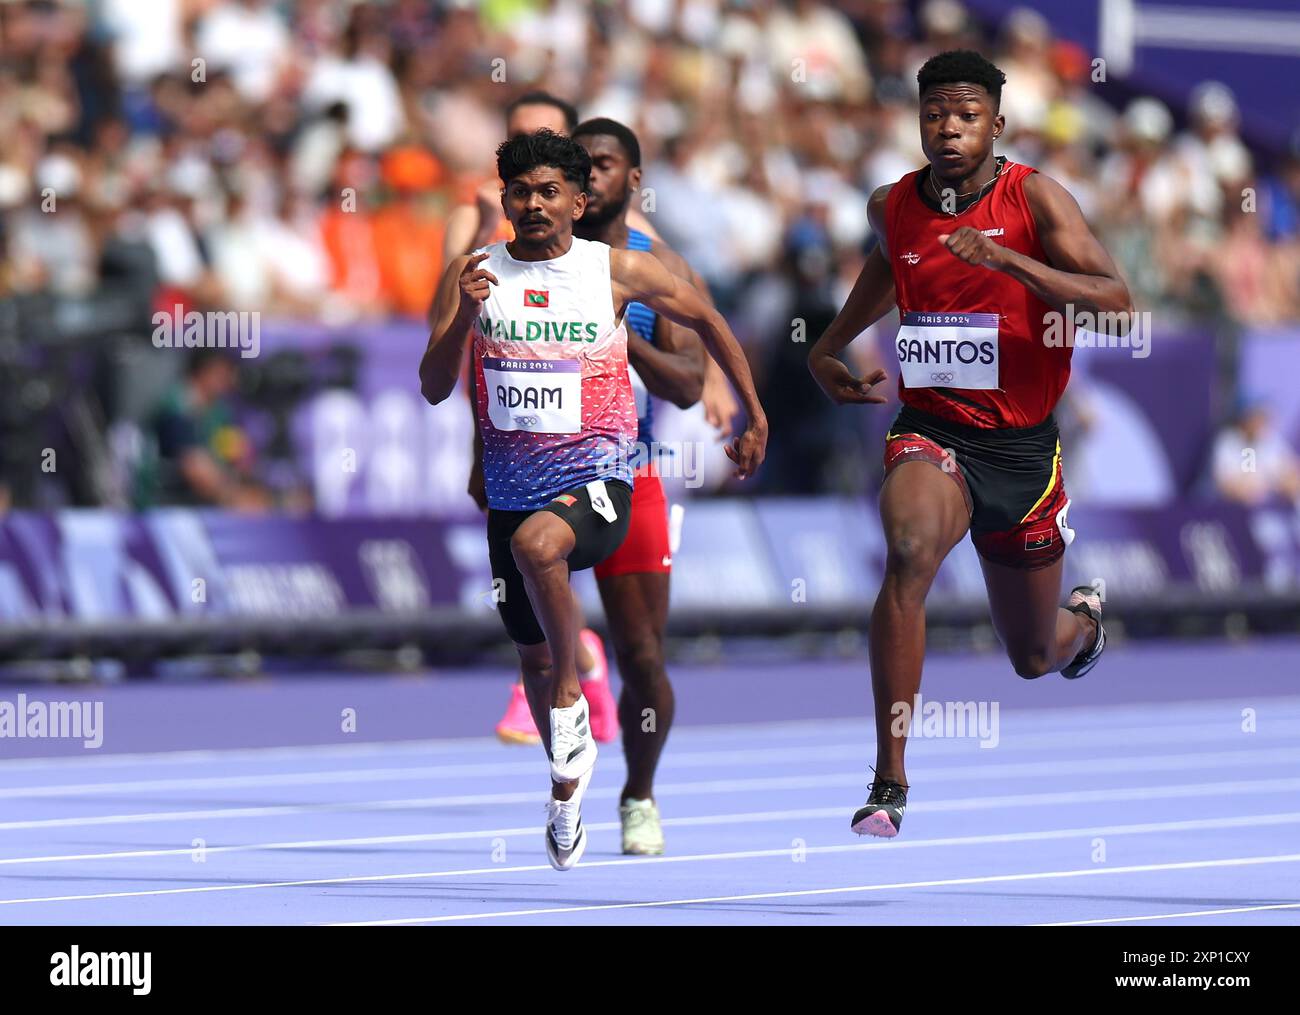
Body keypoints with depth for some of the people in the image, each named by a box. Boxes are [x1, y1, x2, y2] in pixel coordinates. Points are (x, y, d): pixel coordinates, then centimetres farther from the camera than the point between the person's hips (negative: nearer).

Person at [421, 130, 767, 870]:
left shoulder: (620, 271, -4)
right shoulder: (473, 275, -1)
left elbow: (707, 320, 11)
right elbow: (434, 388, -5)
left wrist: (756, 419, 13)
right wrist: (463, 318, -23)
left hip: (595, 478, -4)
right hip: (513, 487, 4)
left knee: (535, 543, -37)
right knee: (533, 654, 15)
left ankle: (571, 697, -17)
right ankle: (568, 786, 39)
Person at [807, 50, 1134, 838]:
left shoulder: (1035, 199, -11)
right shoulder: (893, 206, 1)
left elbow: (1118, 307, -23)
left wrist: (1007, 260, -33)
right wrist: (829, 349, 21)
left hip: (1023, 446, -1)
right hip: (931, 429, 1)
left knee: (1034, 658, 15)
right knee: (910, 553, -35)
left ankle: (1084, 620, 57)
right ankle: (889, 783, -33)